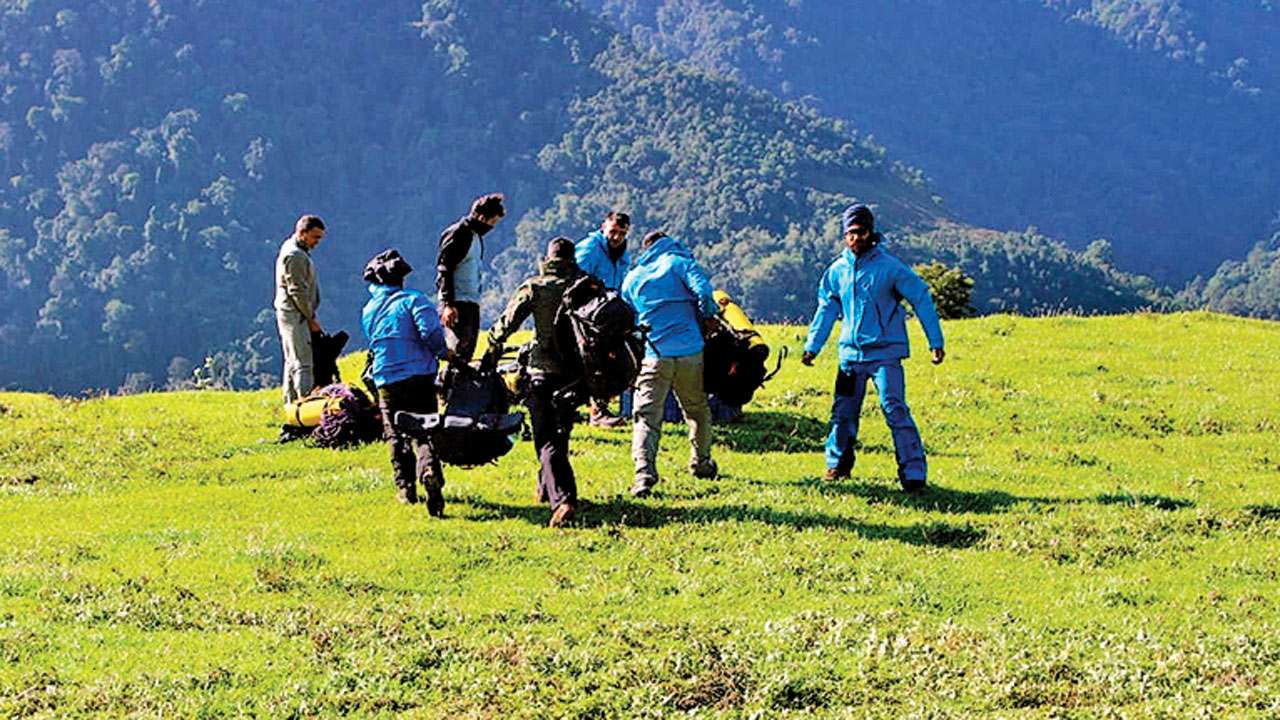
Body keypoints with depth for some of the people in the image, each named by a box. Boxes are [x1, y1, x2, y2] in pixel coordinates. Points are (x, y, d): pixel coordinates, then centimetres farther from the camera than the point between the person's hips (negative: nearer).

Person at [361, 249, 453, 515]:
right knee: (424, 433, -2)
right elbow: (431, 331, -16)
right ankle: (430, 472, -28)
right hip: (420, 378, -3)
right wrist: (444, 353, -1)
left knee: (396, 436, 14)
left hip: (386, 381, 3)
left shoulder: (368, 311, 12)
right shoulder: (413, 300, -3)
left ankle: (406, 488, 12)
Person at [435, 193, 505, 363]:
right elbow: (444, 269, -15)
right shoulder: (458, 233, -10)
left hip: (471, 303, 9)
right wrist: (447, 304, -20)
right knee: (459, 349, -15)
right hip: (456, 304, -9)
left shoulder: (477, 236, 19)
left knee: (469, 349, 6)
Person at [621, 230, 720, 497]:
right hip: (690, 352, -1)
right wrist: (708, 317, 6)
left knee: (647, 417, -2)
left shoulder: (632, 278, 14)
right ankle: (700, 463, 30)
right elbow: (704, 293, -11)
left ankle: (644, 472, -20)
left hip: (652, 356, 1)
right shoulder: (680, 263, 5)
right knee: (697, 410, 20)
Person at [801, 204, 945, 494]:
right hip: (851, 353, 5)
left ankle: (913, 474, -12)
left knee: (894, 410, -14)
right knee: (843, 412, 11)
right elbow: (826, 310, 16)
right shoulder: (837, 271, 6)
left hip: (885, 353, -5)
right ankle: (838, 465, 31)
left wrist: (936, 341, -7)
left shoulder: (889, 267, -8)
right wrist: (812, 346, 11)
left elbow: (922, 300, -4)